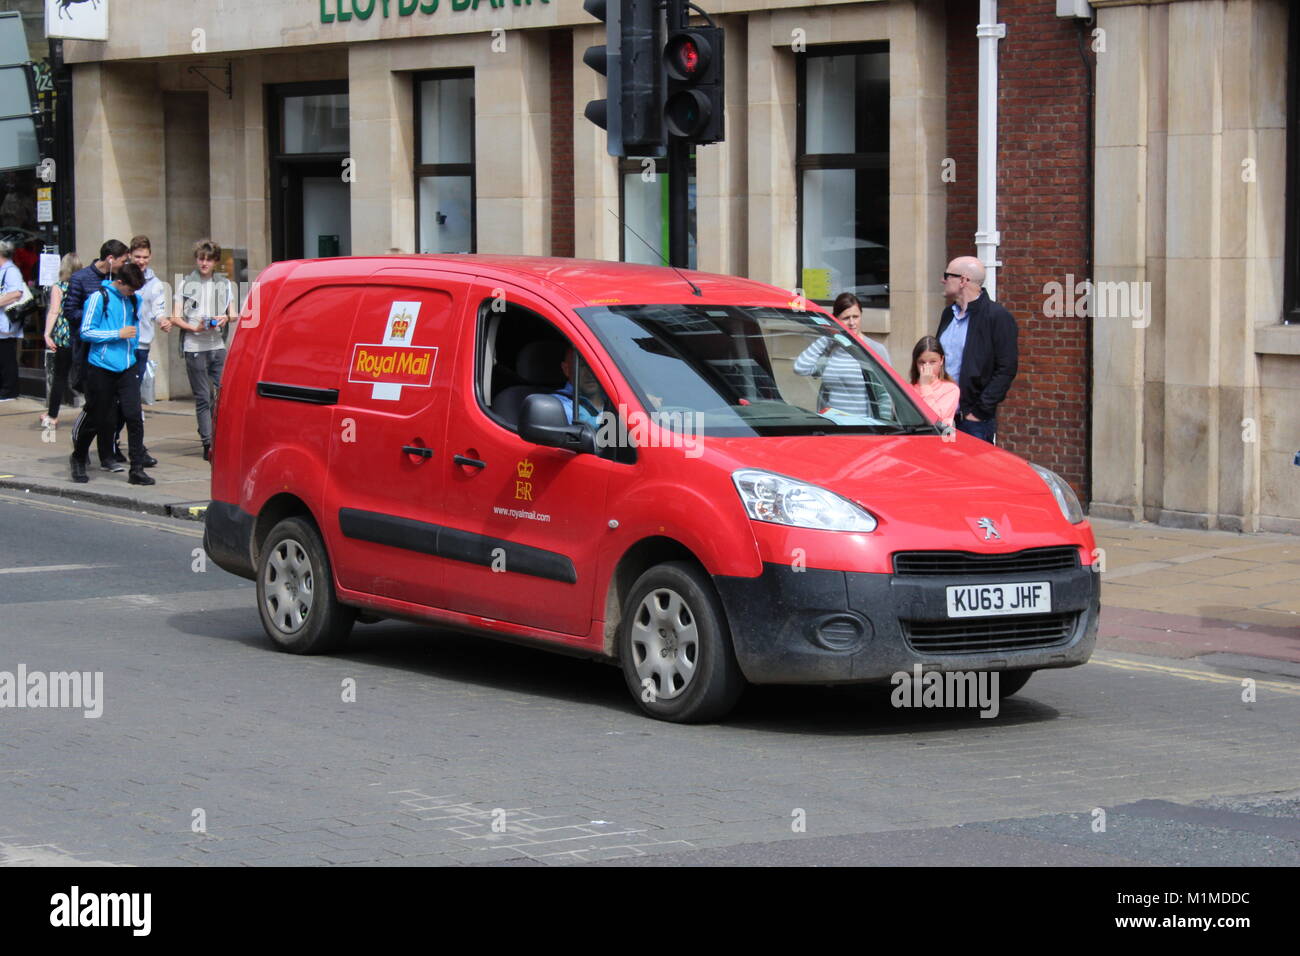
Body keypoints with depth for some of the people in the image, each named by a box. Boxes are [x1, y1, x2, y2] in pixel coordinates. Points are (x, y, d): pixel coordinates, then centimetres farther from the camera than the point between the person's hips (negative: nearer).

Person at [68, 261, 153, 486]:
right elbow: (86, 332, -10)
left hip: (126, 367, 4)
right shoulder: (100, 298, -7)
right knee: (100, 419, 4)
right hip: (101, 368, -4)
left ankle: (137, 469, -6)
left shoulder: (134, 300, 11)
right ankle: (78, 458, 28)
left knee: (134, 415, -8)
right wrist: (118, 334, -13)